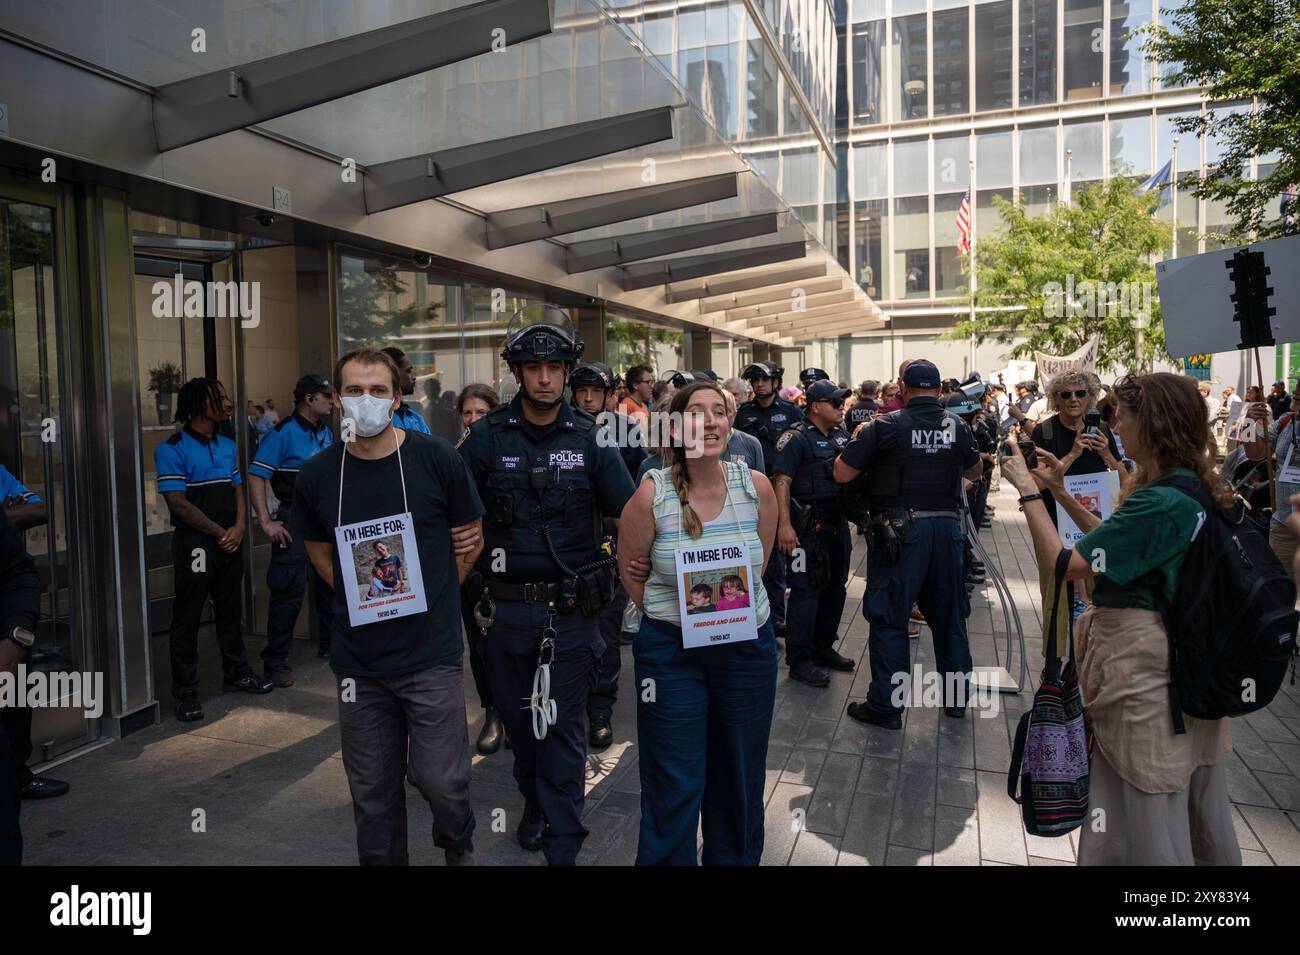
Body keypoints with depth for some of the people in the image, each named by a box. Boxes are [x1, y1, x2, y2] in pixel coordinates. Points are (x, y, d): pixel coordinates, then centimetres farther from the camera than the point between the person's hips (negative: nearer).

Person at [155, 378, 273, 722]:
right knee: (187, 618, 2)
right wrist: (220, 532, -12)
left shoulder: (227, 446, 12)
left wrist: (239, 528, -4)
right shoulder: (172, 449, -10)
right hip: (195, 545, -6)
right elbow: (178, 502, -14)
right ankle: (185, 692, 10)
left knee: (230, 611, 16)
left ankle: (237, 674, 29)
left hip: (230, 542, 6)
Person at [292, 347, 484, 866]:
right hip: (358, 659, 3)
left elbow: (469, 540, 3)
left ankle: (459, 847, 35)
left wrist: (424, 596, 3)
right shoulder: (317, 474, 0)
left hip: (431, 654, -2)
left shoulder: (436, 458, -8)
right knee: (372, 787, 13)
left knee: (441, 779, 3)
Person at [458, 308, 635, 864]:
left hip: (571, 609, -1)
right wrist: (470, 586, -10)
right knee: (518, 719, 18)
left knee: (563, 729, 6)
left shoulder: (590, 437, -1)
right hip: (506, 608, 1)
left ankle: (562, 847, 20)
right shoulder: (487, 436, -2)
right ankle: (535, 803, 44)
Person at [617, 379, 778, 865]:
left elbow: (761, 561, 7)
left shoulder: (755, 485, -7)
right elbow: (630, 570, -1)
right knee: (675, 787, 5)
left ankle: (734, 857, 41)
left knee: (739, 776, 19)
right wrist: (674, 615, -6)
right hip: (671, 649, -3)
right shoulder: (651, 494, -14)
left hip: (747, 645, 3)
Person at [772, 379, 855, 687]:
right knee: (806, 590, -5)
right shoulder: (797, 438, -10)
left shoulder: (842, 436, 13)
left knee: (835, 588, 15)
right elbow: (781, 481, -17)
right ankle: (799, 660, 2)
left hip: (838, 524, 8)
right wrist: (784, 525, -24)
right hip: (809, 526, -8)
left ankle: (823, 647, 29)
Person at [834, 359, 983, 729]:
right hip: (947, 526, 4)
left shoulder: (886, 426, -9)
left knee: (889, 618, 4)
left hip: (899, 530, -4)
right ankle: (957, 696, 32)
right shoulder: (957, 426, 3)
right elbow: (975, 471, 21)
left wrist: (858, 440, 8)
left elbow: (841, 473, -8)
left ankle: (885, 706, 8)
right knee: (949, 614, 18)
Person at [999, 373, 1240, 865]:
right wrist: (1061, 493, 11)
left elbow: (1063, 565, -26)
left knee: (1146, 814, 6)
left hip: (1138, 660, -10)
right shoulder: (1193, 490, 6)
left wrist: (1029, 491, -17)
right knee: (1195, 815, 24)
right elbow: (1115, 543, 16)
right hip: (1187, 652, 10)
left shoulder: (1159, 502, -24)